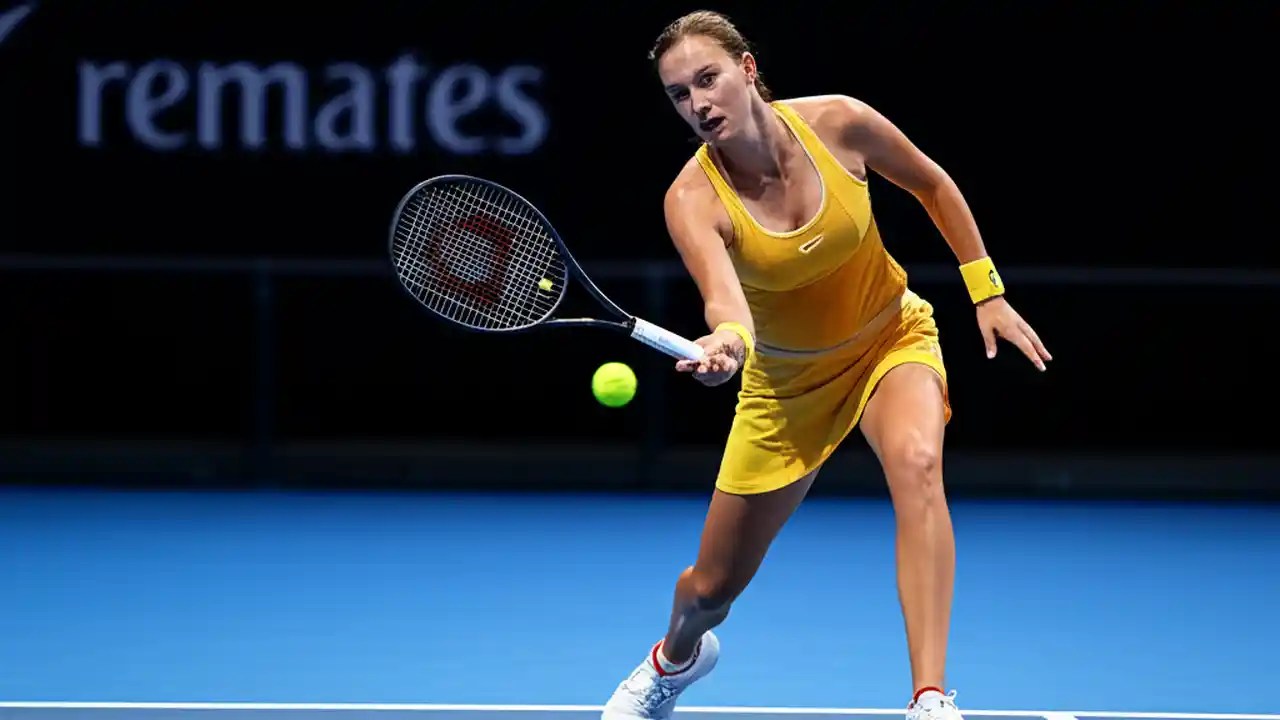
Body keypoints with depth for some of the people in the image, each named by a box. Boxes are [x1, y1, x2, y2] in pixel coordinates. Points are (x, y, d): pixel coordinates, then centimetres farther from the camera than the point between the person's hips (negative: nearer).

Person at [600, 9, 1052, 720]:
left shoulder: (839, 123, -22)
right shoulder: (692, 200, -26)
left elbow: (932, 184, -2)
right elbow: (723, 296, -45)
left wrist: (987, 292, -1)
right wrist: (726, 341, -68)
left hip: (894, 339, 0)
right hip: (788, 378, 1)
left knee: (916, 463, -36)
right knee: (712, 588, 9)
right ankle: (675, 660, 50)